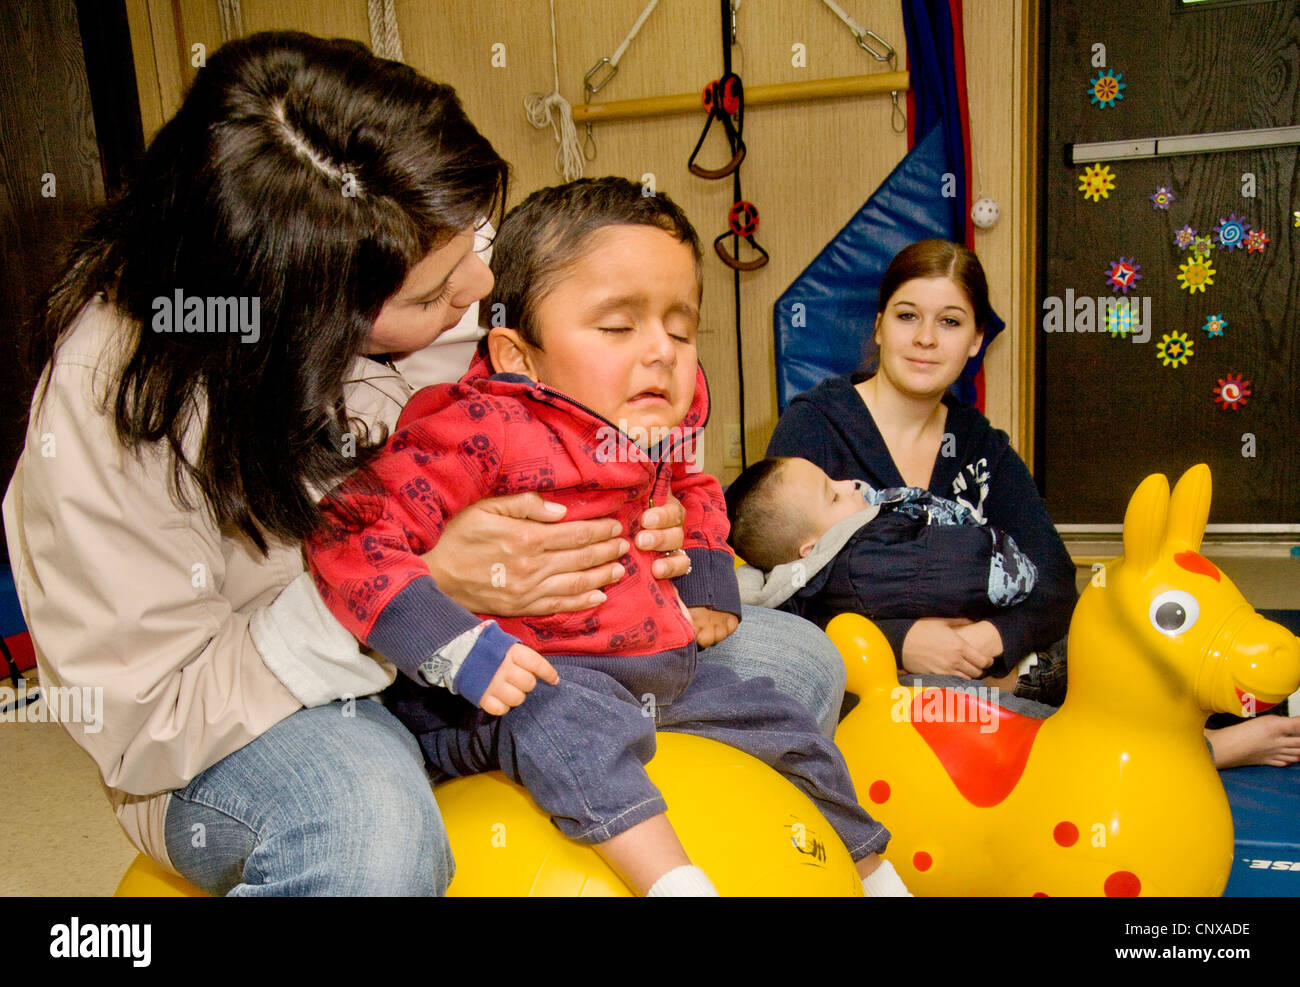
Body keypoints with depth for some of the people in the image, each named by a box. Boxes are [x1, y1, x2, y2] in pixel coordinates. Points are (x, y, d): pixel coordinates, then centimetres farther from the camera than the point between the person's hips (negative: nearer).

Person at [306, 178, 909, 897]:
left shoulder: (661, 424, 1)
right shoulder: (482, 432, -23)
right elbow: (347, 538, -27)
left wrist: (709, 581, 13)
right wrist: (461, 649, -35)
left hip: (657, 668, 7)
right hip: (525, 680, -7)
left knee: (786, 722, 12)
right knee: (567, 721, -40)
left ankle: (873, 871, 34)